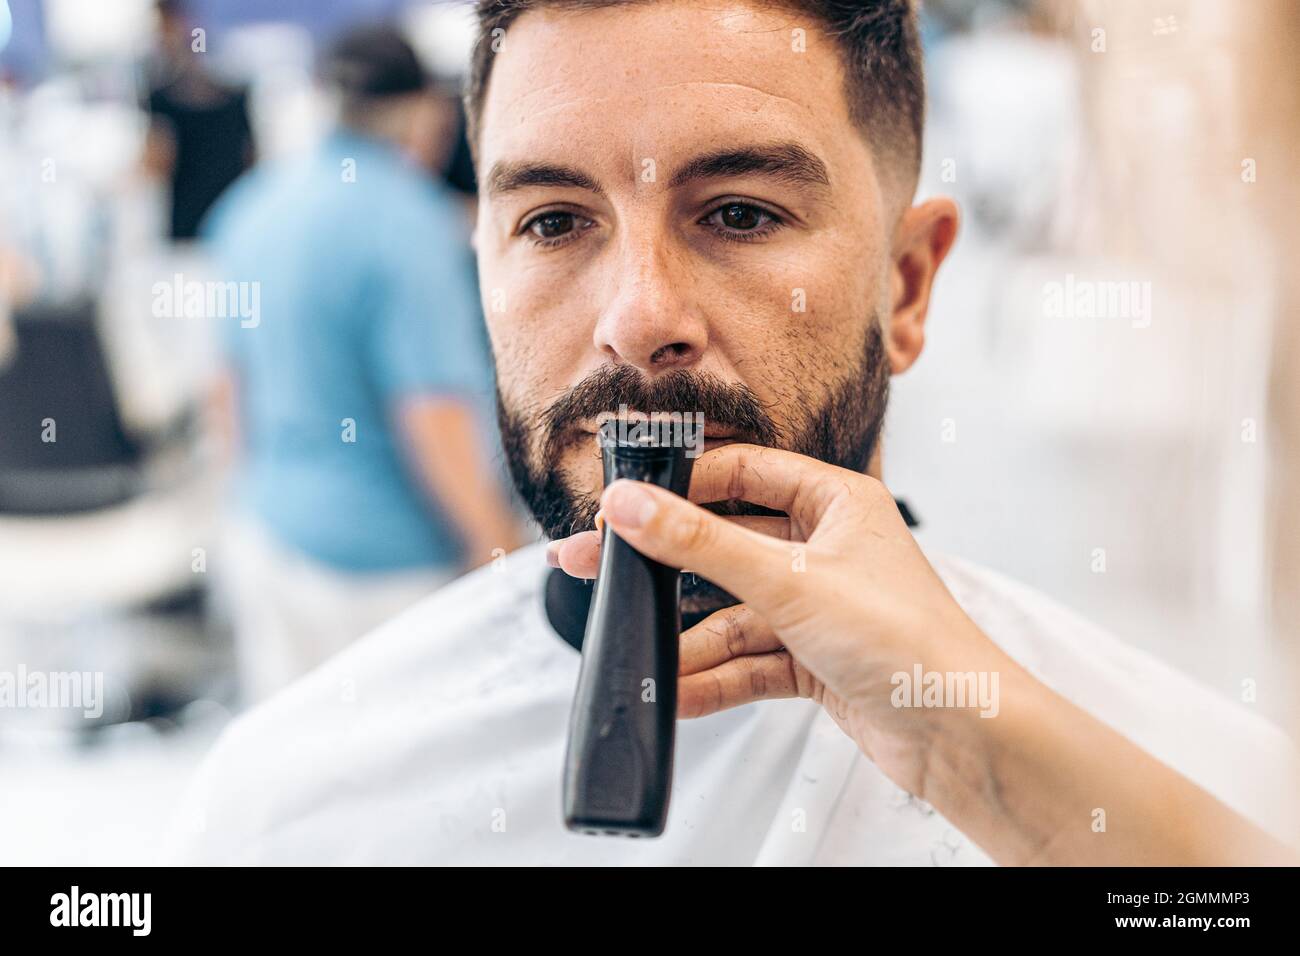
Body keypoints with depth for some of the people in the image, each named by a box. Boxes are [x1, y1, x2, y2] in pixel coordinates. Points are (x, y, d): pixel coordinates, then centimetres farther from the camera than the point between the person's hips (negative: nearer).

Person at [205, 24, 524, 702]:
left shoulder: (253, 206, 8)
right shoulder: (406, 222, -17)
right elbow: (434, 418, -21)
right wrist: (497, 545, -12)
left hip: (267, 539, 8)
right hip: (389, 565, -8)